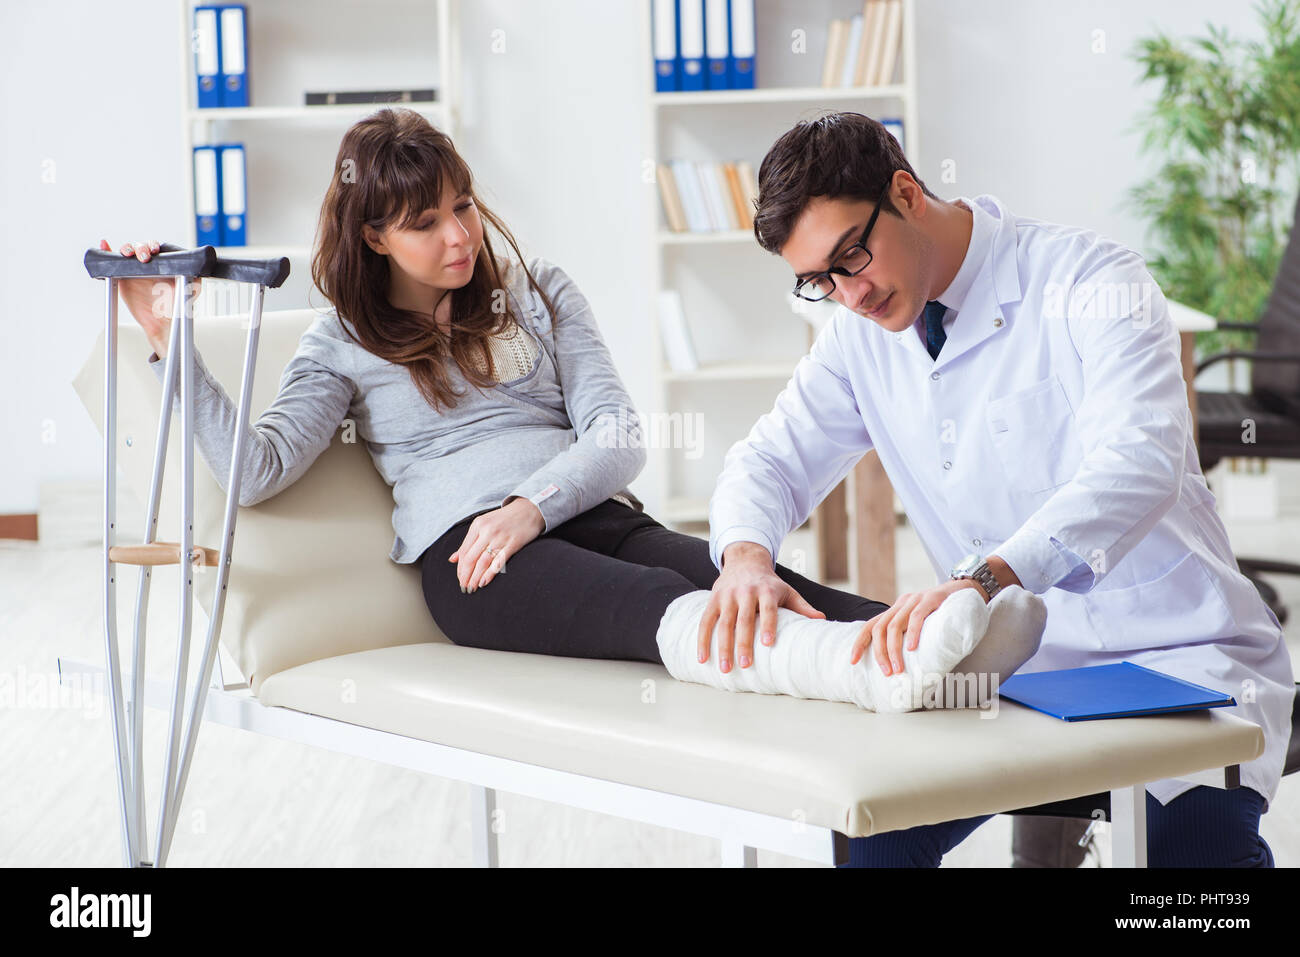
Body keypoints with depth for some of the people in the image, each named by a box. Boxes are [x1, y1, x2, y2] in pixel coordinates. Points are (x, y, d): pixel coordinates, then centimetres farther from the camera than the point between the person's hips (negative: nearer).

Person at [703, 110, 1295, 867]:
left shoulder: (1090, 283, -13)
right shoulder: (863, 332, 6)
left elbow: (1139, 461, -29)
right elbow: (772, 457, 10)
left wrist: (982, 576, -45)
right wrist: (746, 554, -15)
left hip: (1171, 657, -5)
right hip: (1017, 664, 5)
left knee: (1195, 840, -31)